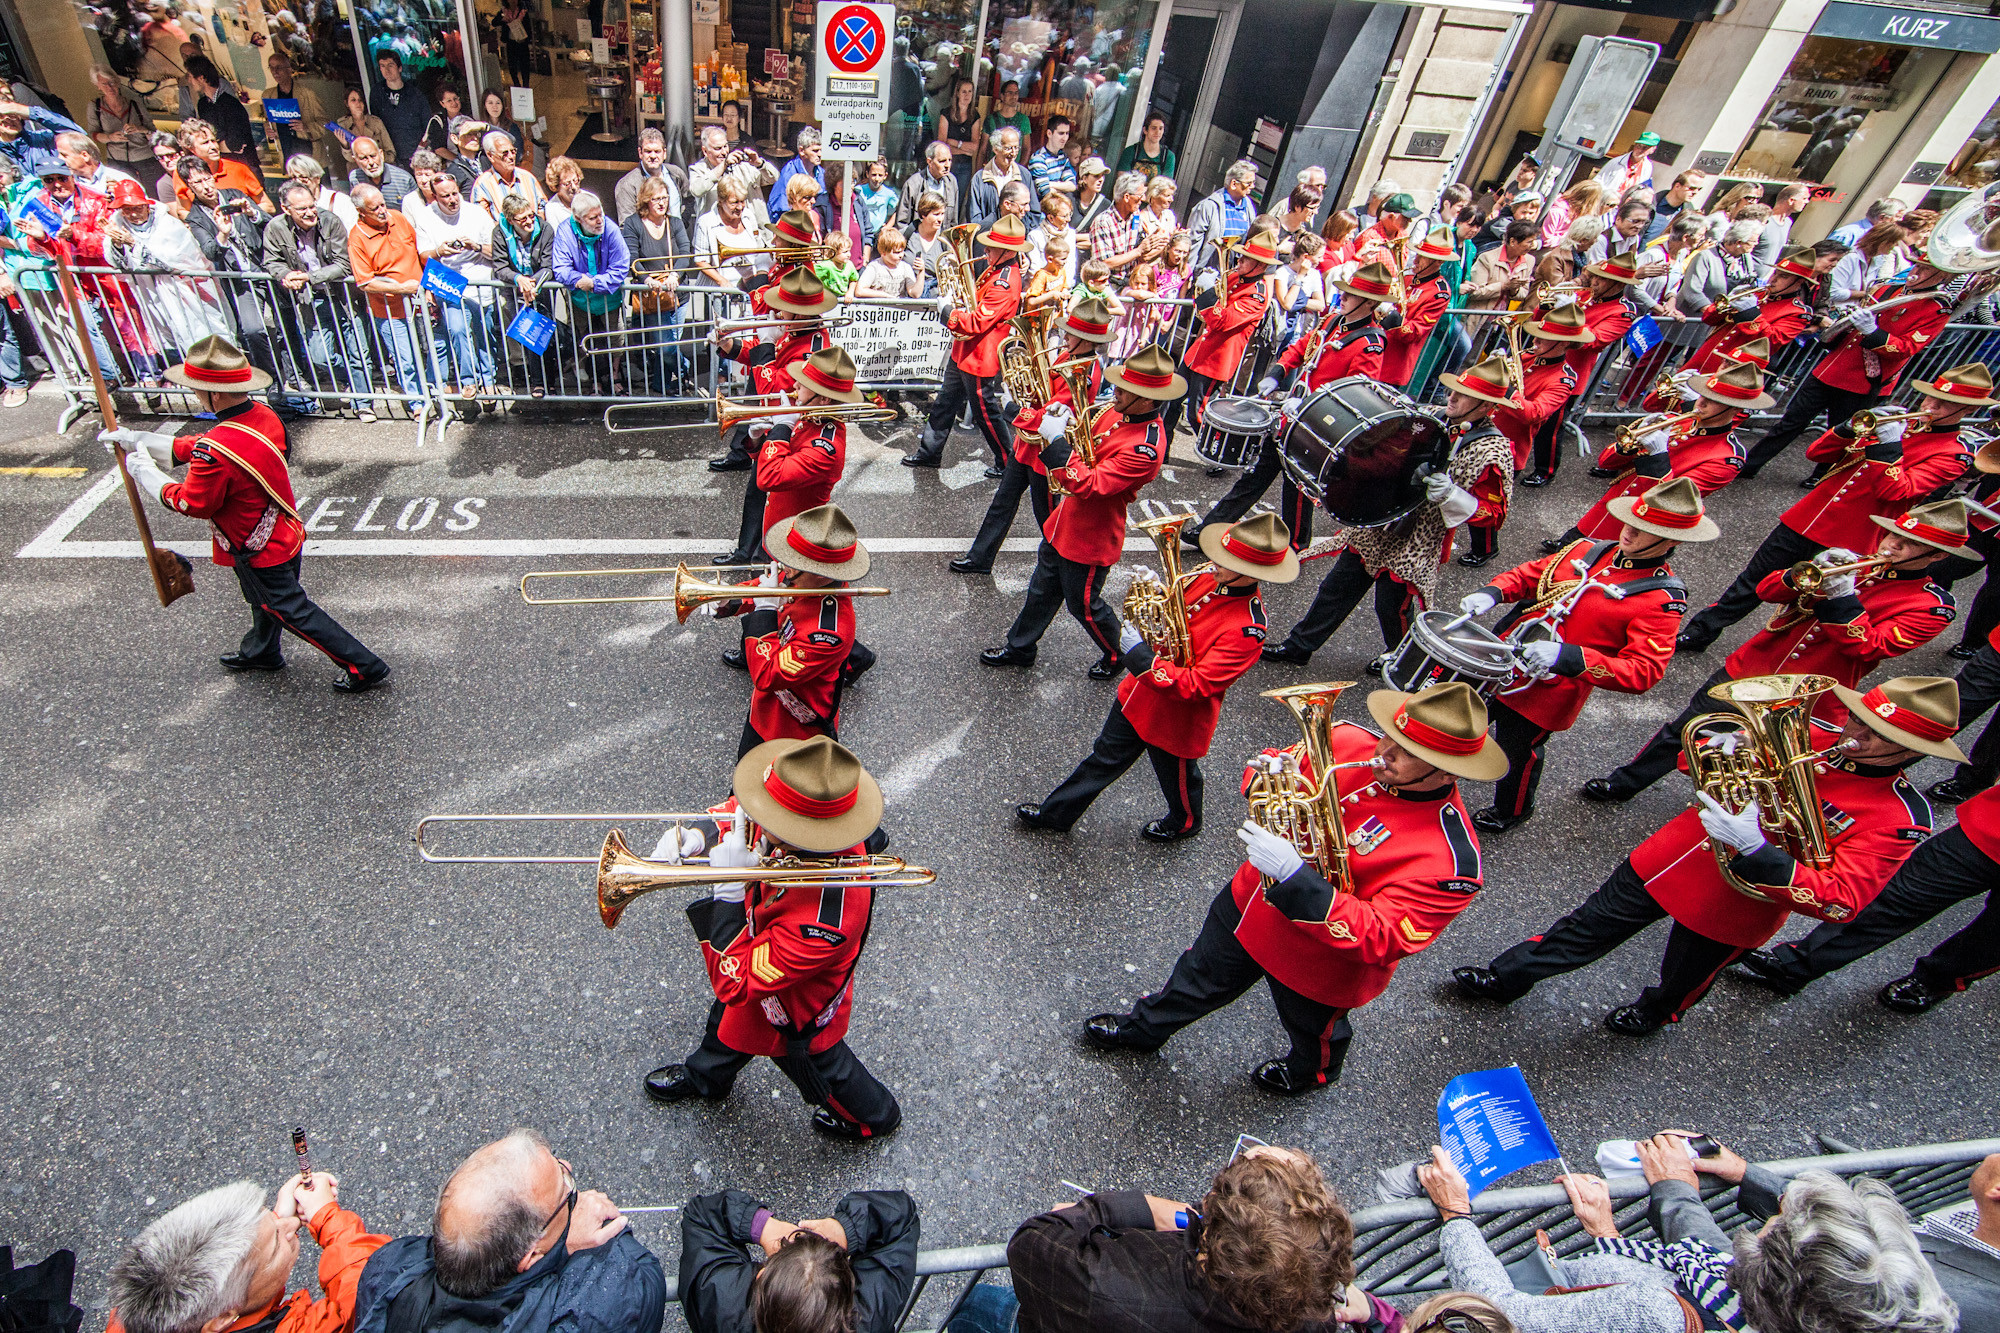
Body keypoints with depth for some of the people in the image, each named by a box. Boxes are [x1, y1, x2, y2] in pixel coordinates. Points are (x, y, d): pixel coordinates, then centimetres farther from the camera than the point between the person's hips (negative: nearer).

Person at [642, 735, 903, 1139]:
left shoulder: (821, 923, -49)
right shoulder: (815, 833, -29)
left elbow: (735, 981, -37)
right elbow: (739, 812, -7)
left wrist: (729, 888, -43)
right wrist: (701, 834, -26)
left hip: (795, 1011, -7)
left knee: (819, 1067, 25)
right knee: (727, 1020, 35)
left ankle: (873, 1117, 58)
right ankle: (704, 1076, 70)